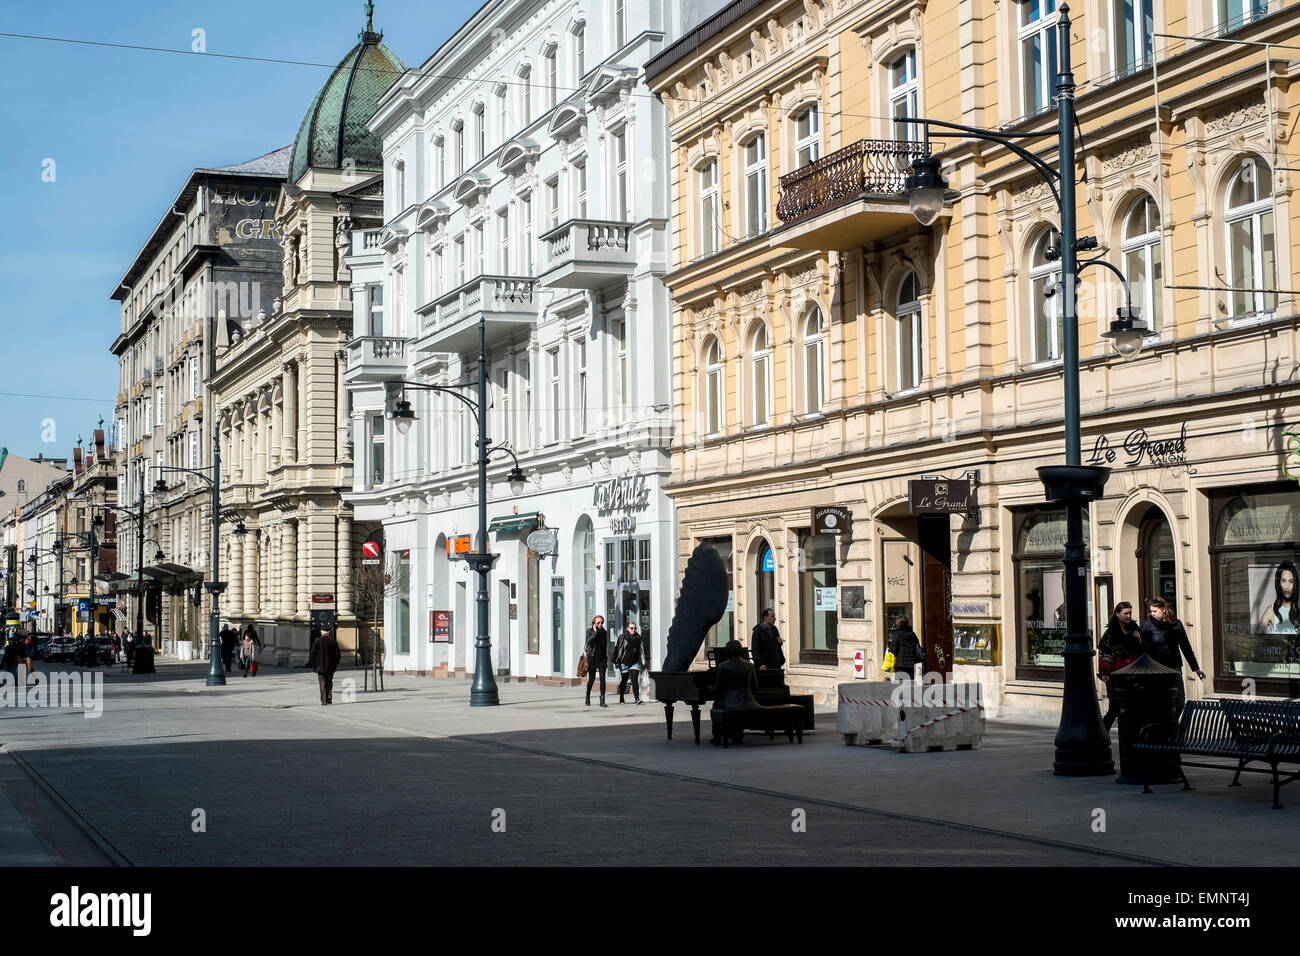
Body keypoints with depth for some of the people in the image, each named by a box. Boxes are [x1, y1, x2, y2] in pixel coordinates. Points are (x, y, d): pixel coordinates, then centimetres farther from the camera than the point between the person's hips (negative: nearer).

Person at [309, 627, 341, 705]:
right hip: (330, 667, 2)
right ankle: (329, 698, 10)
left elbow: (312, 654, -5)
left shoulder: (317, 641, -7)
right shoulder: (333, 642, -2)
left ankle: (323, 700, -4)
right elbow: (337, 654, 0)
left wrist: (314, 665, 6)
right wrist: (335, 665, 10)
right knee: (329, 682, 18)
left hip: (320, 666, -2)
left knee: (322, 684, 2)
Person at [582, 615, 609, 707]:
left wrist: (608, 659, 9)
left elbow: (607, 646, 13)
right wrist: (595, 633, -18)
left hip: (602, 658, 2)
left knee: (602, 678, -9)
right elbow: (588, 642, -16)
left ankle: (602, 700, -10)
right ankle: (587, 699, 23)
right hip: (592, 657, -2)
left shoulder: (605, 632, 9)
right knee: (591, 679, 3)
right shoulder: (589, 631, 0)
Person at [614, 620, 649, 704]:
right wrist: (616, 662, -5)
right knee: (623, 681, 11)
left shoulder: (639, 639, 6)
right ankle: (621, 698, 27)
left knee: (635, 680, -12)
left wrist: (645, 662, 9)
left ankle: (637, 698, -19)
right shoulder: (622, 638, -3)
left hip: (635, 663, 1)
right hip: (624, 663, -1)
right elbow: (617, 649, -2)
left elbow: (643, 651, 12)